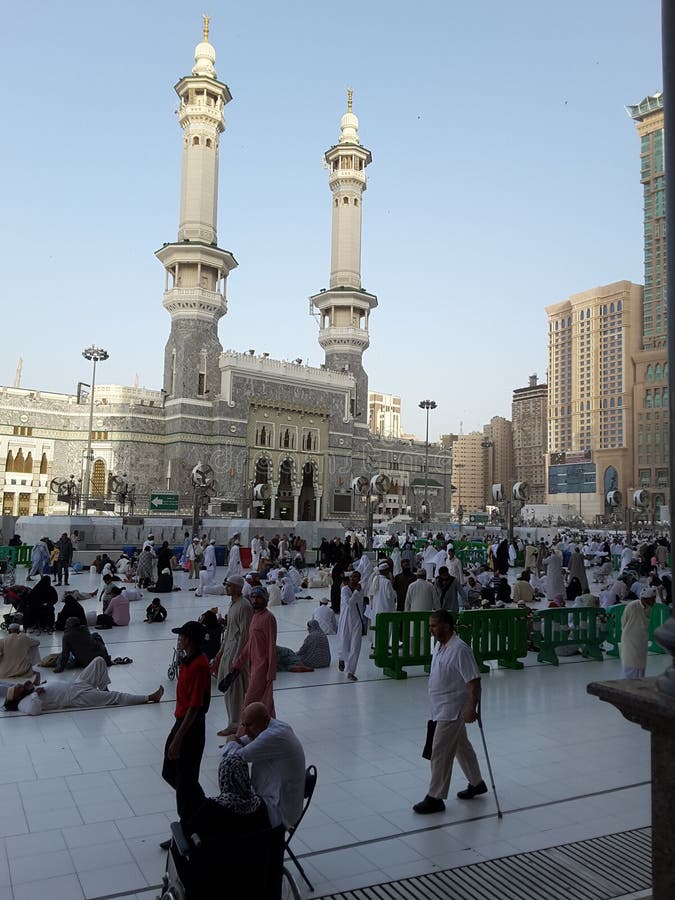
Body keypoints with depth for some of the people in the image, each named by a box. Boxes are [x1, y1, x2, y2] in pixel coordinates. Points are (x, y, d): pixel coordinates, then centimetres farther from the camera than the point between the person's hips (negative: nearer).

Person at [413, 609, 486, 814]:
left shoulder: (460, 649, -24)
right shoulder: (439, 645, 4)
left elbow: (474, 681, -24)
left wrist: (472, 708, -26)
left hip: (452, 710, -9)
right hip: (442, 708, 9)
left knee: (440, 752, -2)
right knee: (462, 746, 22)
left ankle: (435, 798, 8)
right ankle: (476, 783, 38)